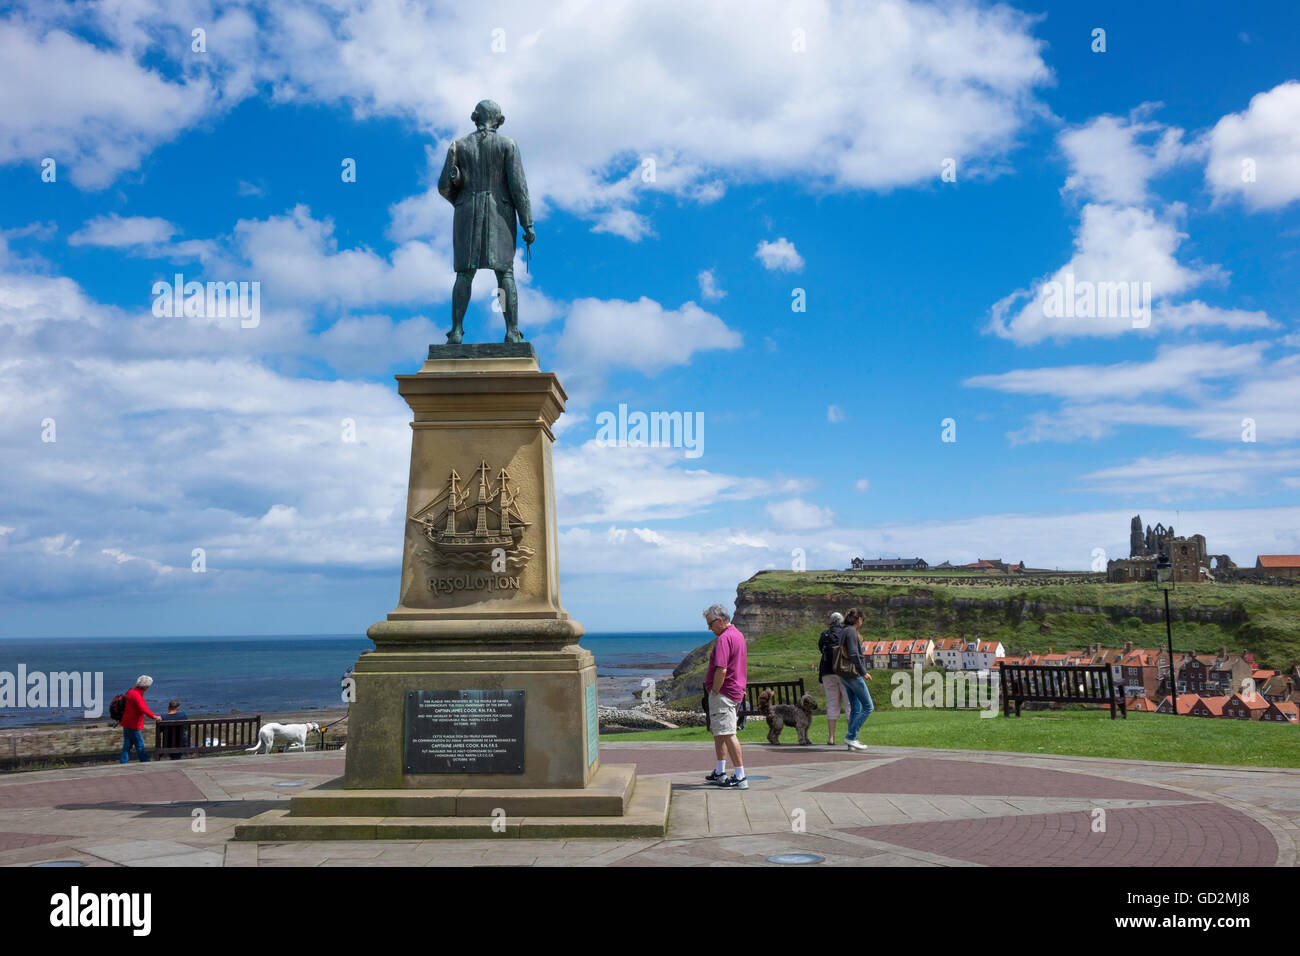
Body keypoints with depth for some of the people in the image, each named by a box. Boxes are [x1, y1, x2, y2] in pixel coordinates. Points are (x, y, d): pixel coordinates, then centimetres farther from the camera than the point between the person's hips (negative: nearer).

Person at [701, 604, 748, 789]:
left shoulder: (724, 639, -18)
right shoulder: (738, 635, 15)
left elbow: (721, 670, -27)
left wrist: (714, 692, -17)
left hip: (723, 693, -11)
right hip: (736, 690, 11)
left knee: (728, 734, -10)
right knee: (718, 732, 20)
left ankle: (740, 777, -11)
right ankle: (720, 773, 27)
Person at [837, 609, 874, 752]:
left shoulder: (843, 631, 14)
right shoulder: (851, 631, -14)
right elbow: (853, 654, -21)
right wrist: (863, 673, -15)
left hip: (844, 675, 9)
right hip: (853, 674, -9)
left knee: (855, 709, 11)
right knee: (868, 707, -3)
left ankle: (851, 742, 10)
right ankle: (850, 736, -5)